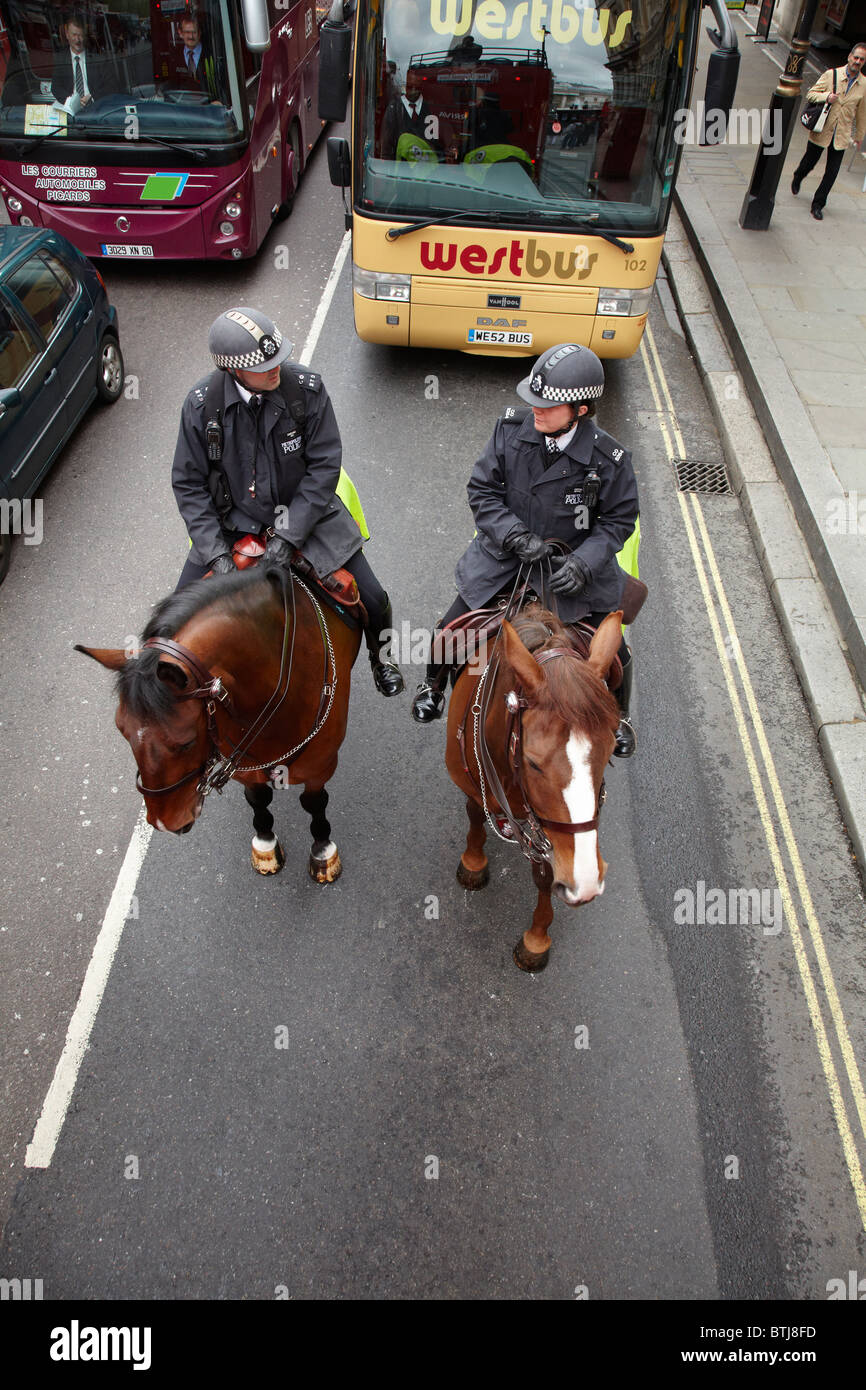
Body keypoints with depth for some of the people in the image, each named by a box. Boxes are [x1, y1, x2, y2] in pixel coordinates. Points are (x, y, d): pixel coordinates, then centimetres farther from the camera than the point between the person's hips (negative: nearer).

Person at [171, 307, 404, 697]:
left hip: (306, 510, -1)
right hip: (234, 519, 1)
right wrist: (216, 553, -18)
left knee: (372, 600, -3)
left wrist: (288, 536, -21)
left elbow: (324, 465, -15)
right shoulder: (201, 404, -16)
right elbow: (188, 483, -9)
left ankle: (381, 655, 32)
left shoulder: (306, 387, -18)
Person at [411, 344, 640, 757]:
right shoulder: (511, 430, -15)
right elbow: (482, 491, -8)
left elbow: (619, 519, -7)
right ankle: (434, 685, 35)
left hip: (572, 566, -1)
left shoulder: (608, 459, -19)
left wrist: (583, 563, -22)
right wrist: (517, 537, -22)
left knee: (612, 652, 1)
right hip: (506, 555, 1)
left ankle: (618, 715, 34)